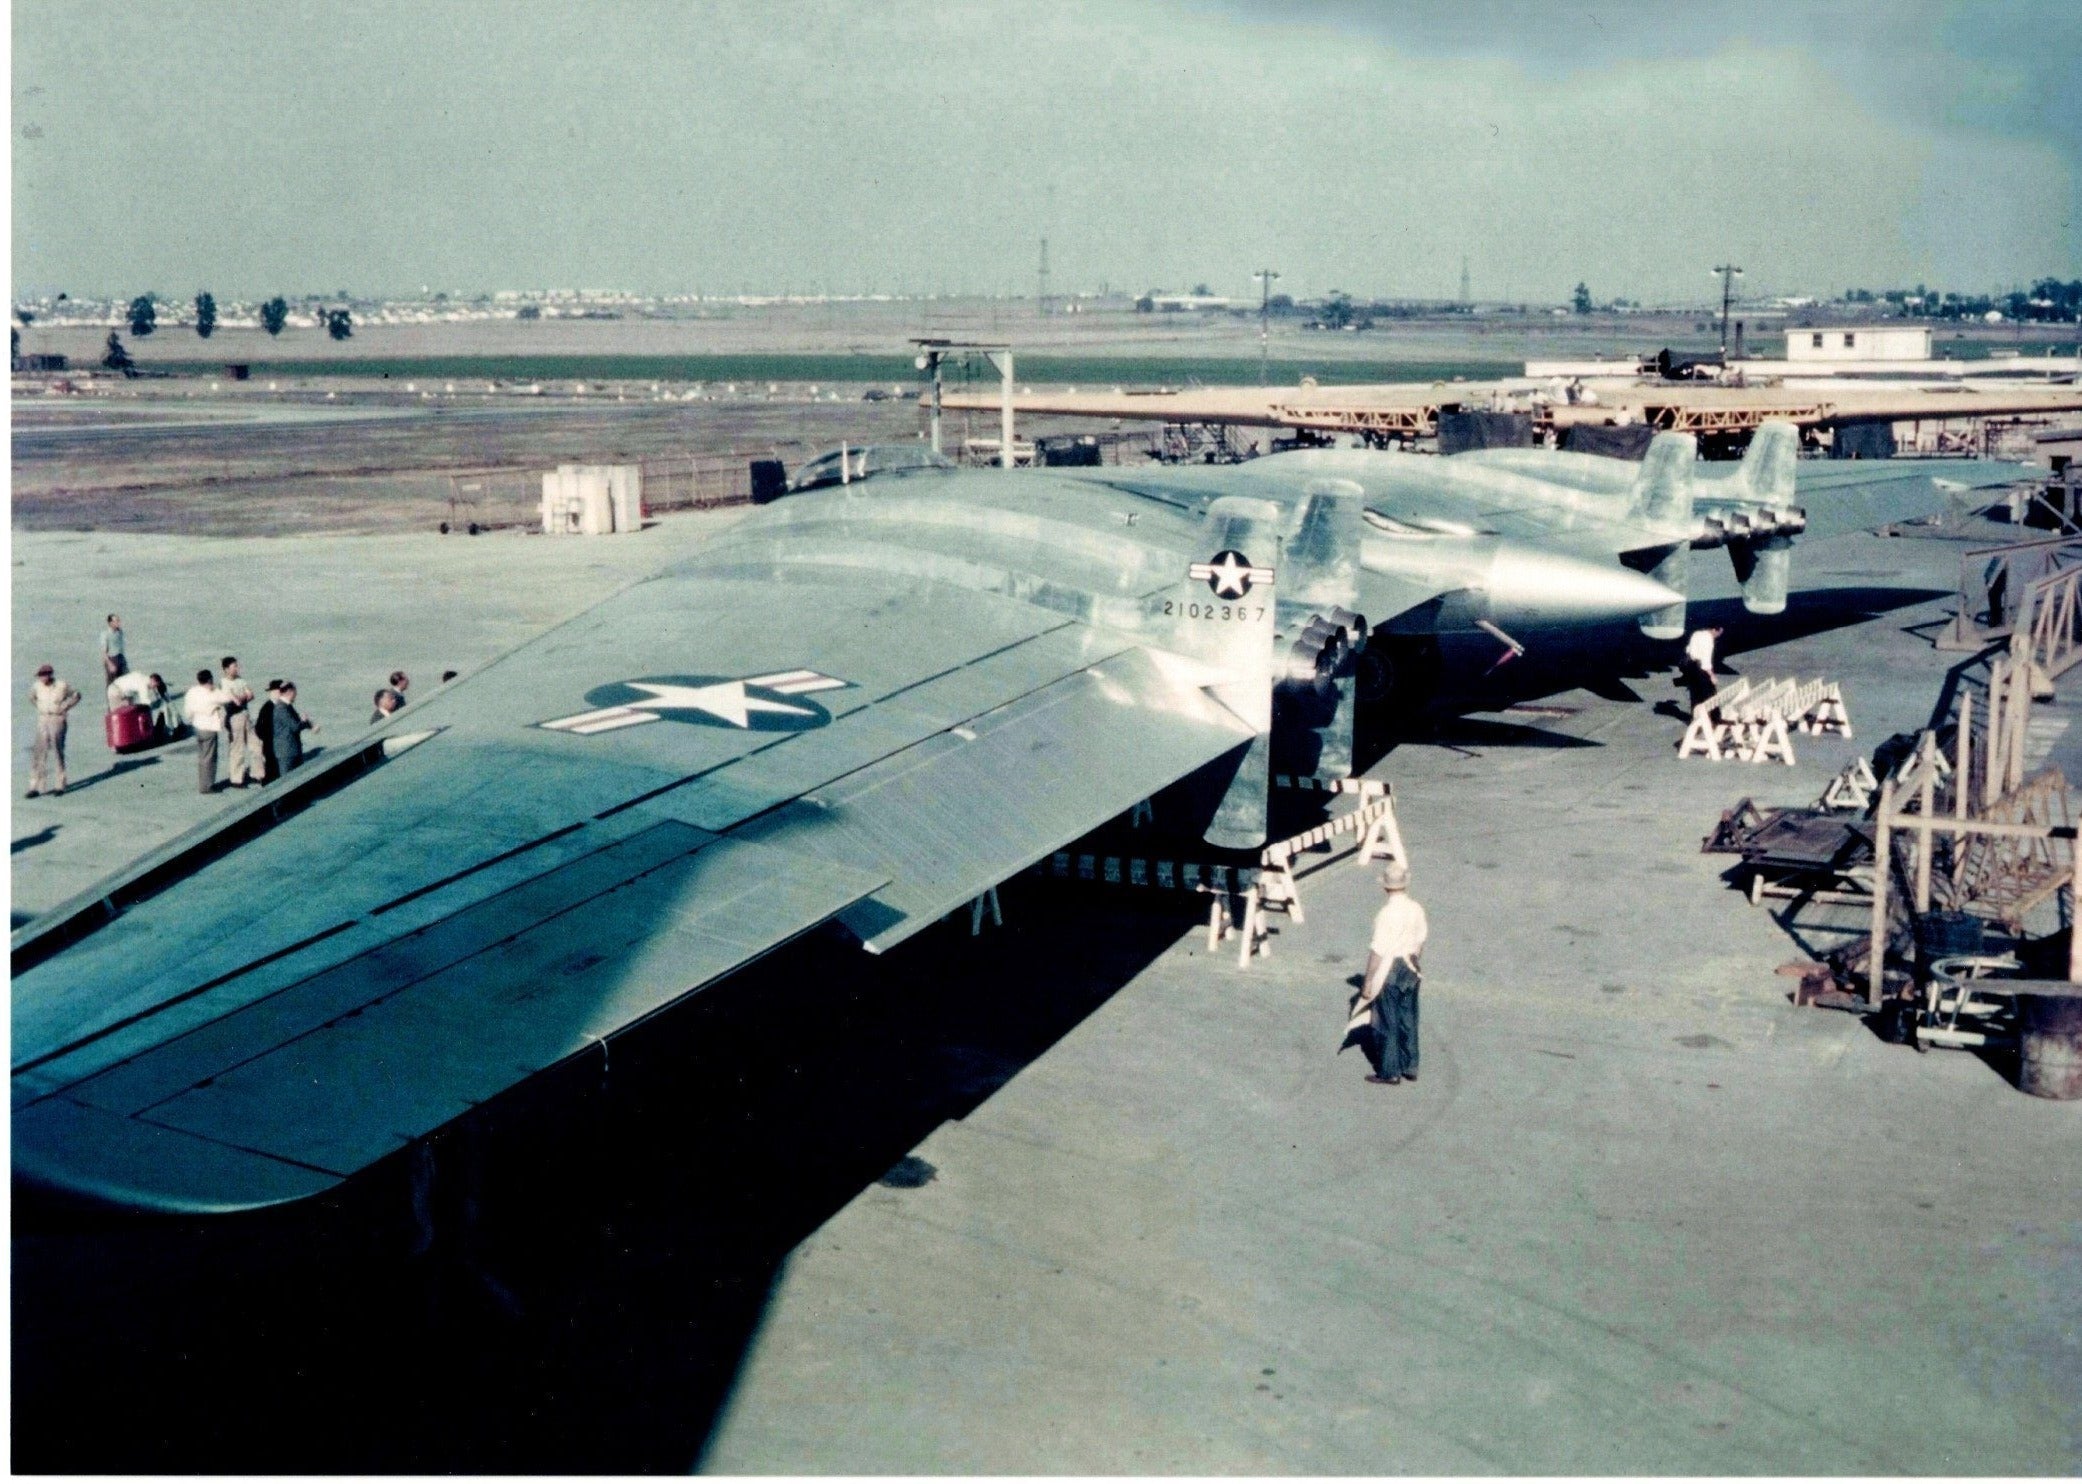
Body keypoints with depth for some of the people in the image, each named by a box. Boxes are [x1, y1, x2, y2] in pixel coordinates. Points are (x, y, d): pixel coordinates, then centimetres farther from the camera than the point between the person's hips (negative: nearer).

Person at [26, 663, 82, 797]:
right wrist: (38, 708, 10)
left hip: (57, 720, -4)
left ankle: (60, 785, 9)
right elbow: (31, 697, 23)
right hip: (42, 721, 4)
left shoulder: (62, 686, -9)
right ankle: (35, 787, 2)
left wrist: (64, 707, -3)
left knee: (58, 753, 0)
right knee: (39, 753, 0)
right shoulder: (37, 686, 2)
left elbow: (76, 696, 5)